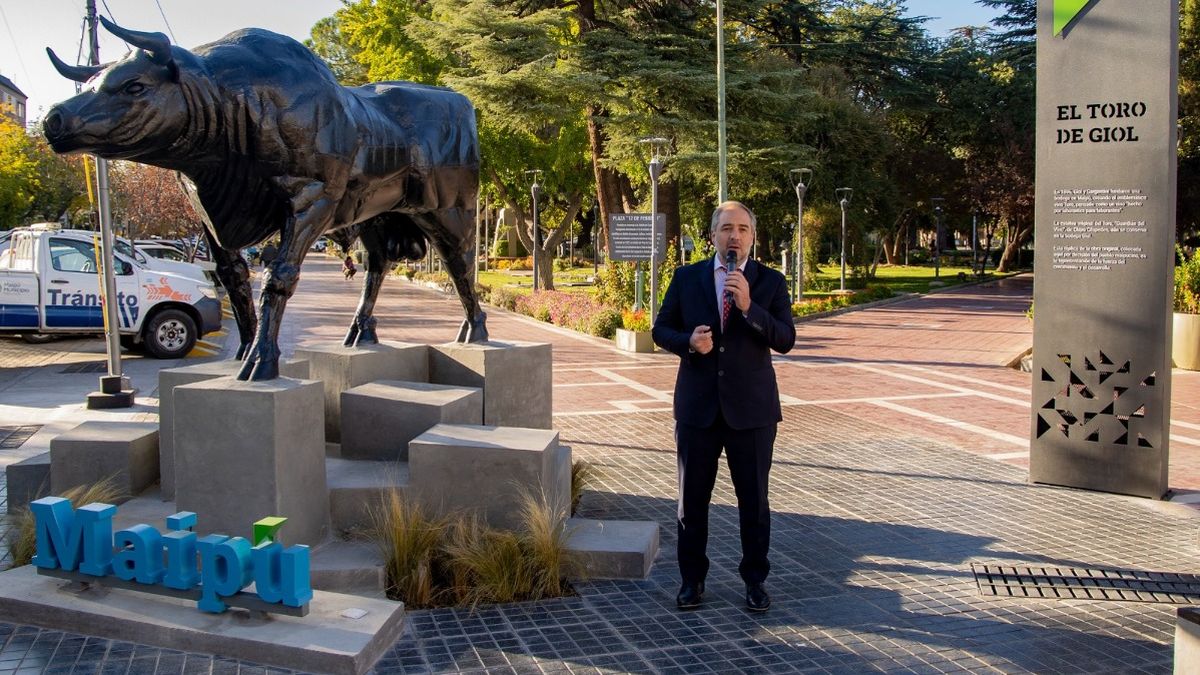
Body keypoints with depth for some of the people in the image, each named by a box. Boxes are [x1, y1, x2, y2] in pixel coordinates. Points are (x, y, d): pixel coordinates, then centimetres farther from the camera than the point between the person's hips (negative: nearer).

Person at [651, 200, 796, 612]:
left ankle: (755, 579, 24)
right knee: (692, 498, 8)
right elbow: (661, 330, 6)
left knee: (754, 499, 8)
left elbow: (785, 340, -9)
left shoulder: (771, 282, 1)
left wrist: (748, 305, -22)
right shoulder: (687, 278, 4)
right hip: (697, 405, 1)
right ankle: (692, 578, 23)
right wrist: (688, 342, -15)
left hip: (751, 407, -1)